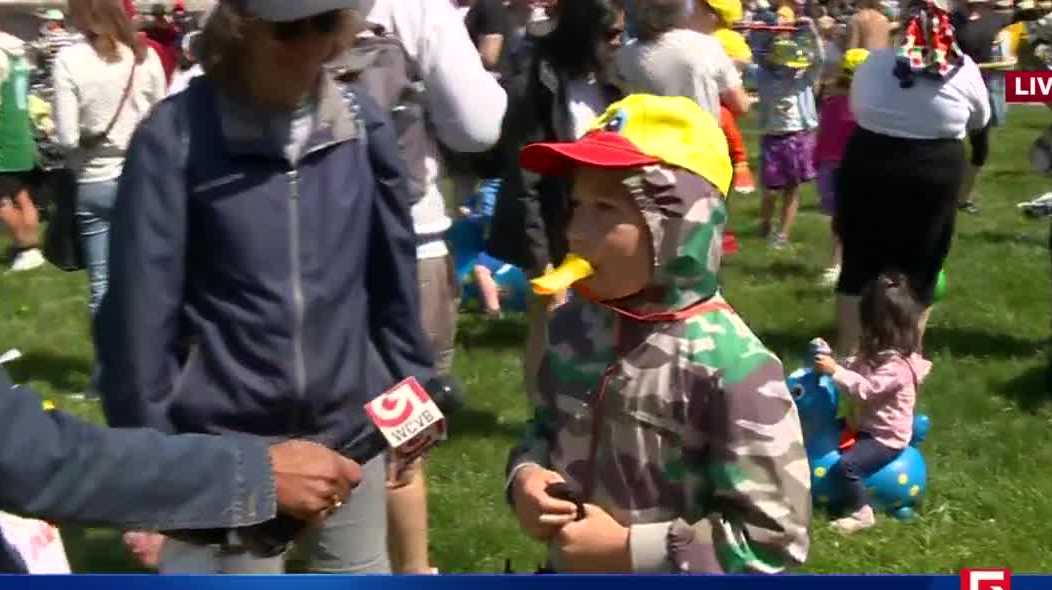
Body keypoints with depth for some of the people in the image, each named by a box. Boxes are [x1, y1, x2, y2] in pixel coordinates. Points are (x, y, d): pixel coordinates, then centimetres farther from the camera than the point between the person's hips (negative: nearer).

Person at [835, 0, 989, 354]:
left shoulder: (874, 62, -2)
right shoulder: (964, 70, -5)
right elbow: (980, 121, 10)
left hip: (869, 168, 1)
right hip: (935, 176, -1)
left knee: (859, 265, 12)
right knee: (919, 271, 11)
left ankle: (846, 353, 17)